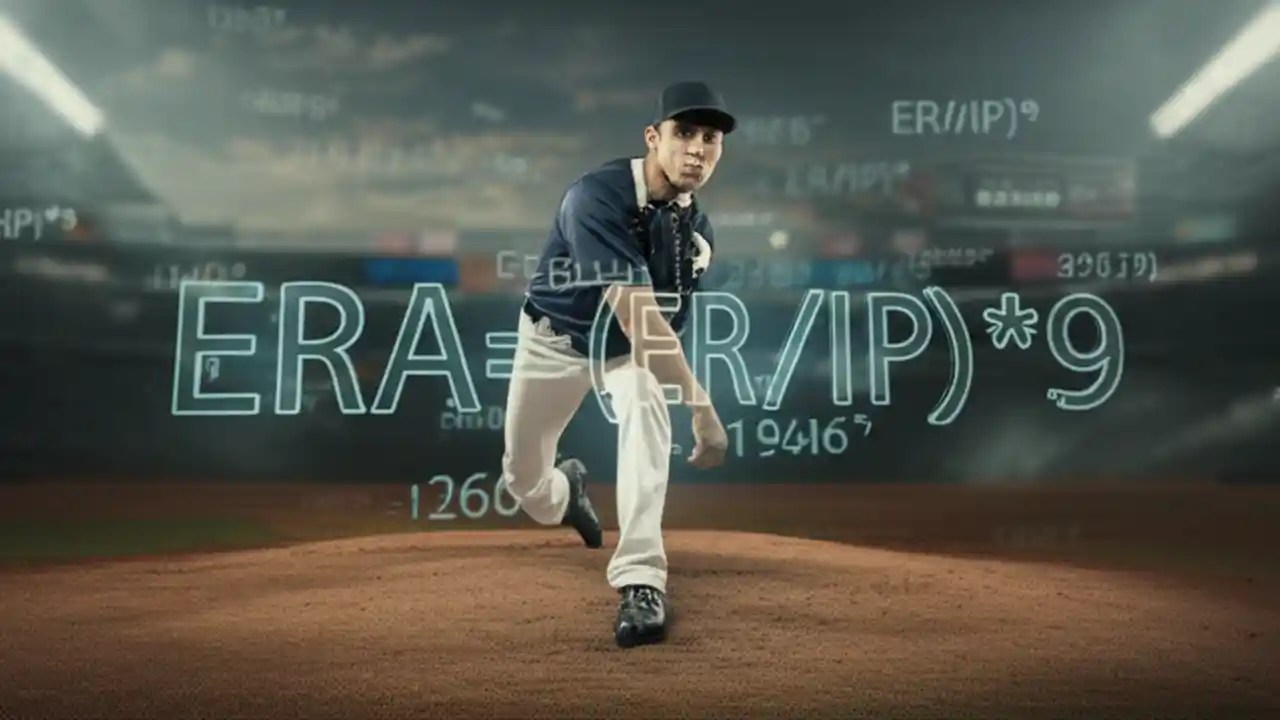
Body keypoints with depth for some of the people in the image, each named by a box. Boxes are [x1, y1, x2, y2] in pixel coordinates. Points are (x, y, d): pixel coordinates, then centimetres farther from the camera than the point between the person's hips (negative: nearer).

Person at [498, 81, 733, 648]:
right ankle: (567, 490, 49)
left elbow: (664, 322, -7)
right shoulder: (596, 196, -33)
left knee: (645, 408, -32)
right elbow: (634, 311, -40)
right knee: (523, 480, 8)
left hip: (628, 345, 2)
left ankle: (641, 581, -30)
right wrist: (701, 404, -42)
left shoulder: (698, 231, -15)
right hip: (553, 339, -2)